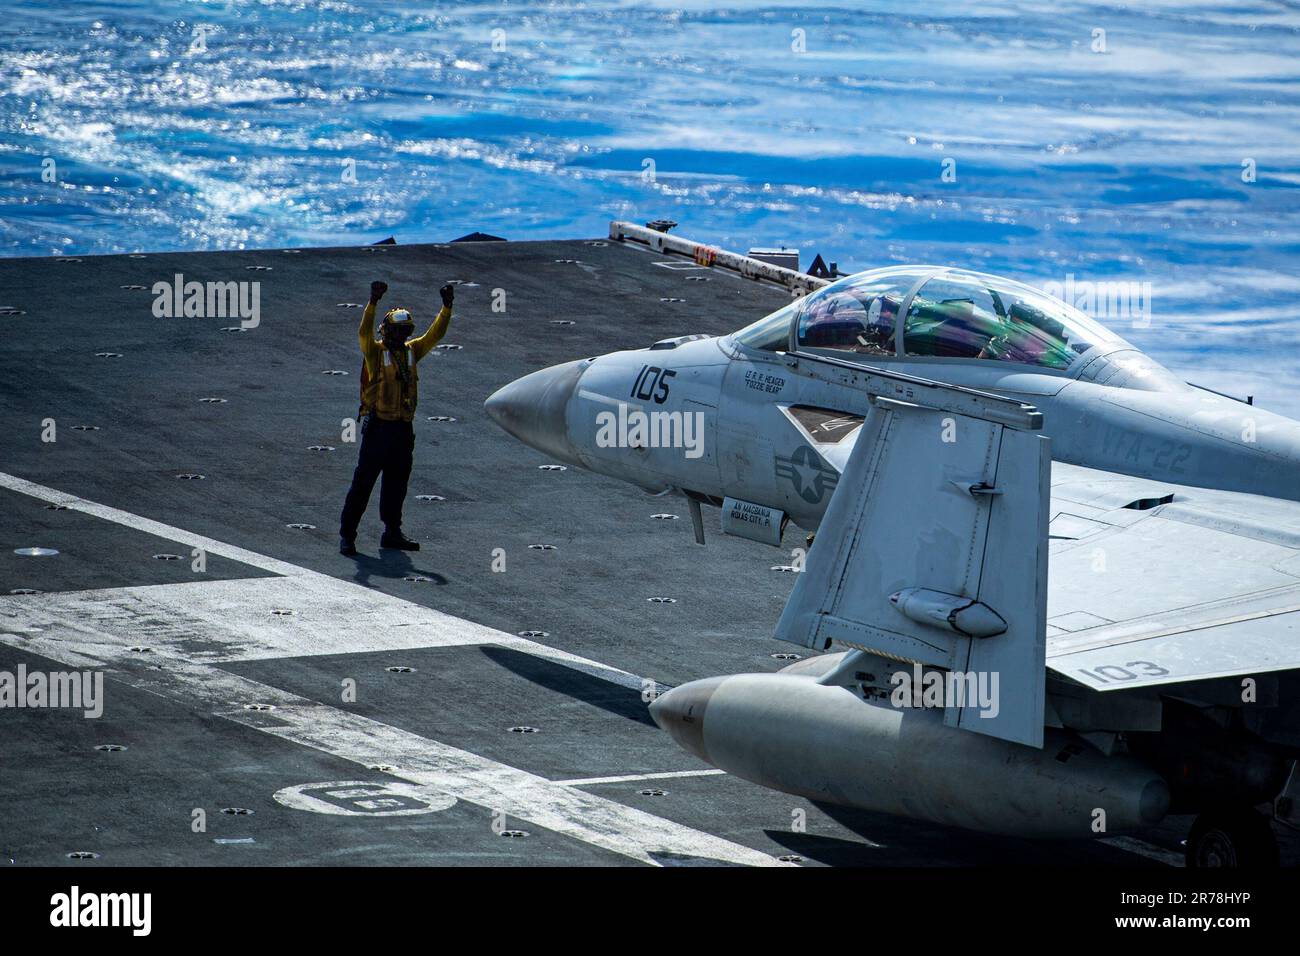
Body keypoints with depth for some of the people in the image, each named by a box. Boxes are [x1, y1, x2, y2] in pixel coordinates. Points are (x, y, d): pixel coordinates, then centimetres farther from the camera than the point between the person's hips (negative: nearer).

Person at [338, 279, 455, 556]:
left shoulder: (412, 351, 11)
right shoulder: (376, 352, -6)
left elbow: (434, 334, 11)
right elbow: (364, 332, -23)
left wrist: (447, 307, -2)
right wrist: (373, 302, -37)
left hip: (403, 428, 6)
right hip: (378, 426, -6)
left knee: (397, 483, 13)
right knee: (363, 482, -4)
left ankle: (392, 533, 23)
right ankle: (347, 535, -2)